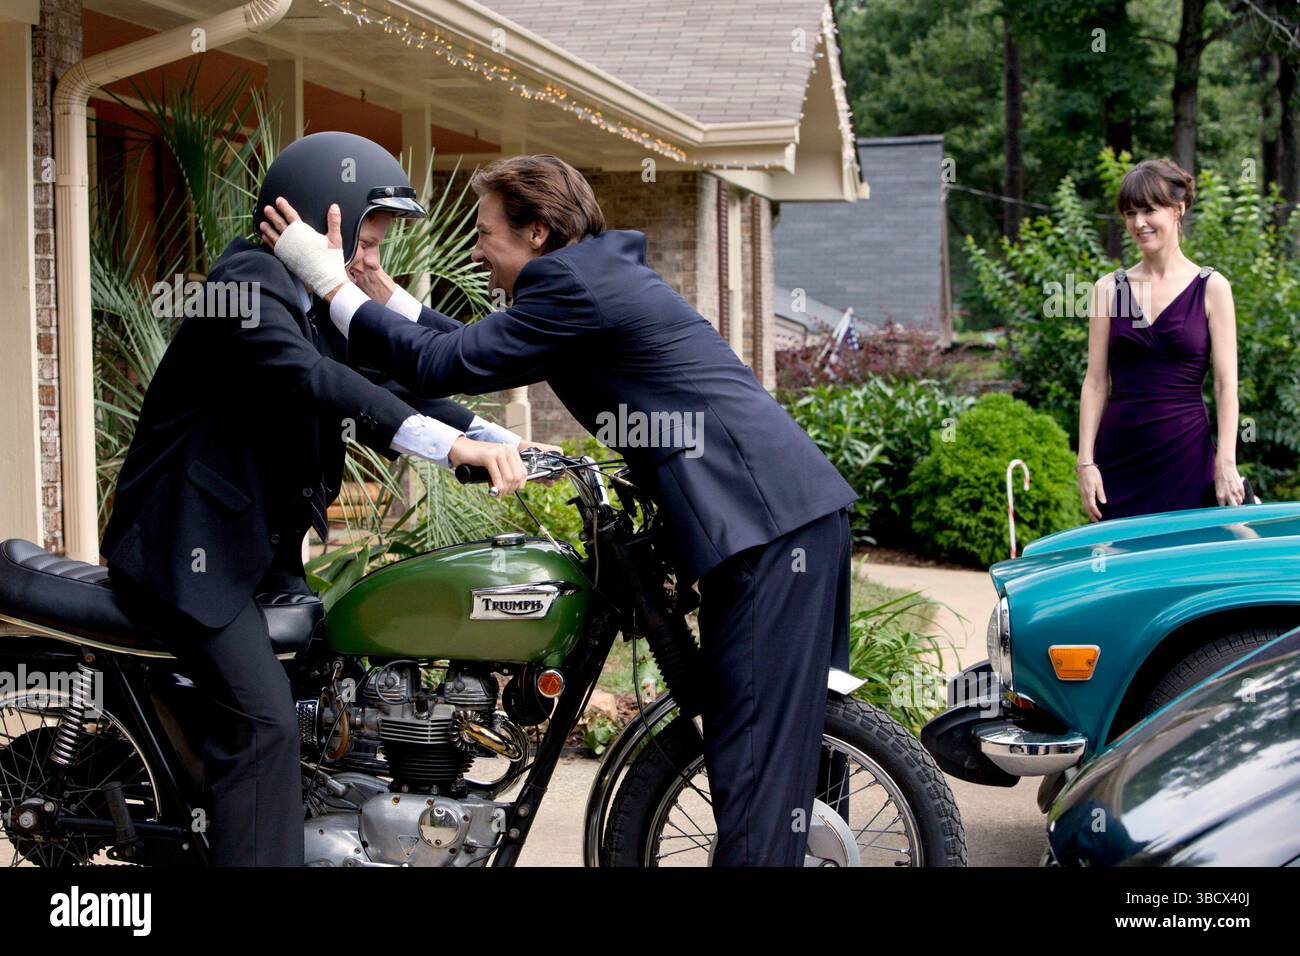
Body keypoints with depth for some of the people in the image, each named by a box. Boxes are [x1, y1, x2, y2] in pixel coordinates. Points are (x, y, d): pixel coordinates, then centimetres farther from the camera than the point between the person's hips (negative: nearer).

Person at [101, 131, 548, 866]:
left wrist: (494, 440, -10)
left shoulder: (318, 305, 15)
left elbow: (378, 389, 6)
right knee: (264, 719, -21)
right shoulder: (248, 282, -16)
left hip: (258, 544, 10)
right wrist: (448, 441, -45)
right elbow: (313, 382, -34)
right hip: (189, 544, -10)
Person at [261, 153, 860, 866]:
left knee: (753, 759, -11)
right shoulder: (593, 275, 20)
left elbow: (445, 366, -12)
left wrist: (328, 280, -3)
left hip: (772, 524, -10)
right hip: (780, 515, 10)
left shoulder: (577, 284, -11)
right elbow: (476, 353, 26)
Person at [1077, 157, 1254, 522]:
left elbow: (1226, 385, -1)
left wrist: (1226, 464, -10)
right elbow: (1095, 382, 6)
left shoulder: (1211, 287, 2)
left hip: (1187, 454, -2)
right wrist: (1086, 462, -1)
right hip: (1119, 457, 2)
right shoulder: (1109, 288, 7)